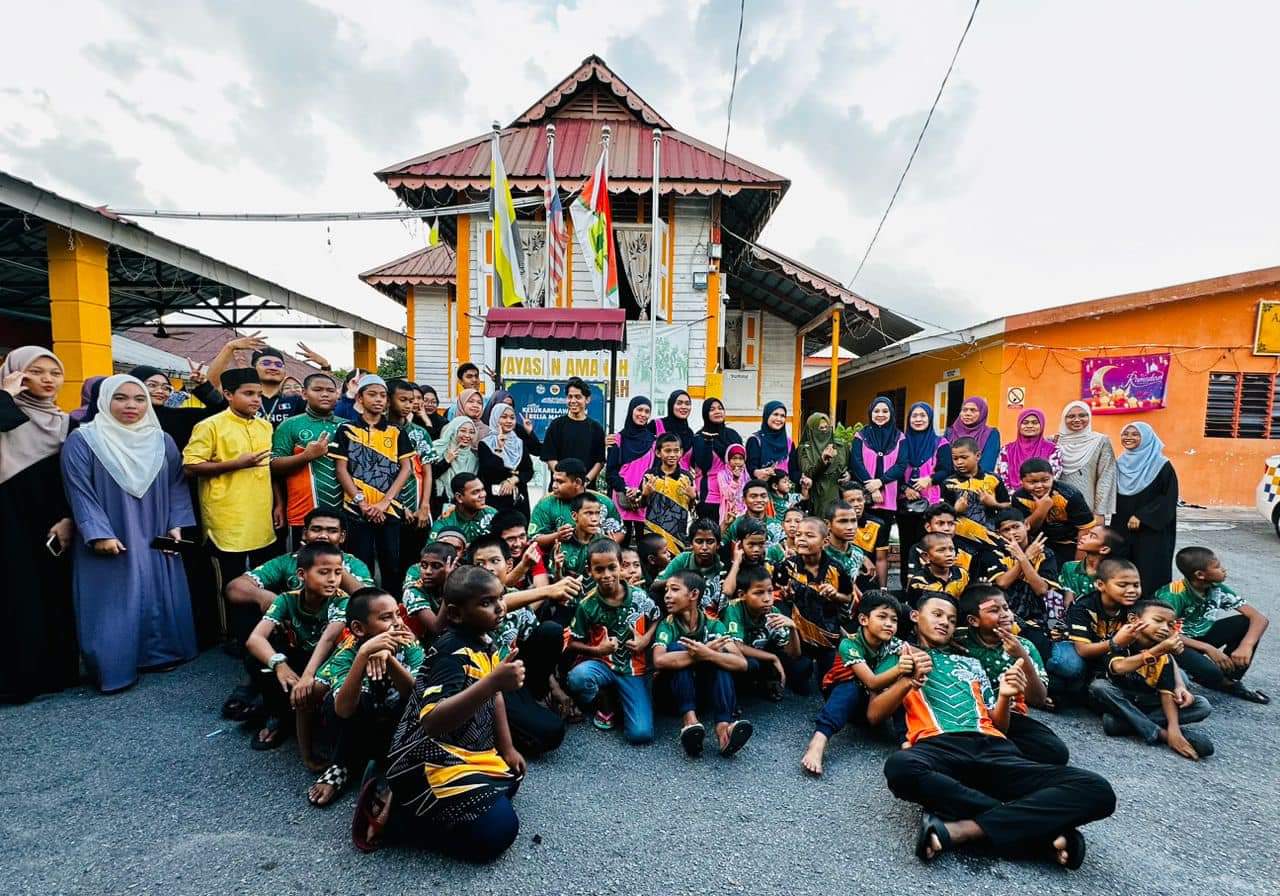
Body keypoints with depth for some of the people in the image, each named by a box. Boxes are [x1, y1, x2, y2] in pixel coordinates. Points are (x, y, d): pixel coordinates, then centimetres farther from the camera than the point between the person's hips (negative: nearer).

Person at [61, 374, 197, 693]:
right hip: (109, 541, -3)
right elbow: (80, 491, -9)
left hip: (156, 540, 4)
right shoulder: (82, 440, -6)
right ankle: (113, 669, 12)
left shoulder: (162, 441, 6)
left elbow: (177, 485, 7)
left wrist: (176, 525, -2)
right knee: (113, 603, 1)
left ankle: (160, 653, 22)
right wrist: (99, 533, -17)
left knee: (159, 596, 9)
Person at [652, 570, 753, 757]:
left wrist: (707, 654, -39)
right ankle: (689, 721, -35)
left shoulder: (713, 625, -9)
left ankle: (723, 728, -37)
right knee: (677, 648, -25)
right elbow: (659, 661, -33)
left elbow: (742, 663, -23)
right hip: (674, 692, -1)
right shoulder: (667, 625, -12)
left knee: (717, 654, -24)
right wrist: (700, 653, -31)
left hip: (708, 689, 1)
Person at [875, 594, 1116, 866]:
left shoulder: (971, 663, 32)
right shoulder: (899, 660, 21)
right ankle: (1043, 829, -25)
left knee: (1095, 789, -21)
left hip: (993, 749, 4)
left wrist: (1005, 697, 5)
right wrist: (910, 680, -7)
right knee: (900, 767, -42)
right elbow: (873, 715, 7)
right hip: (938, 747, -4)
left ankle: (956, 831, -30)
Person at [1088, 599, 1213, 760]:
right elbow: (1119, 668, -37)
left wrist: (1174, 728, -25)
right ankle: (1160, 733, -28)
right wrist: (1157, 650, -40)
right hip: (1118, 701, -5)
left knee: (1203, 706, -12)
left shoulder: (1164, 657, -2)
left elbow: (1167, 693, -9)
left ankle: (1124, 722, -25)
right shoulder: (1120, 643, -16)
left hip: (1147, 704, 5)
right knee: (1099, 686, -35)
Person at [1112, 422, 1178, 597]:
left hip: (1151, 530, -4)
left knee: (1149, 572, -2)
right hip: (1121, 528, 4)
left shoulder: (1162, 466, -5)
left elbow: (1169, 498, -10)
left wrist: (1141, 517, -17)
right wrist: (1115, 524, 5)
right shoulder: (1120, 464, 9)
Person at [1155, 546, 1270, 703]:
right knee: (1210, 671, -33)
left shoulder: (1218, 589, -9)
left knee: (1245, 623, -13)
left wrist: (1246, 646, -28)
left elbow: (1260, 618, -11)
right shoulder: (1173, 595, -27)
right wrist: (1208, 649, -29)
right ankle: (1224, 683, 7)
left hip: (1198, 636, 6)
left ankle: (1231, 678, 2)